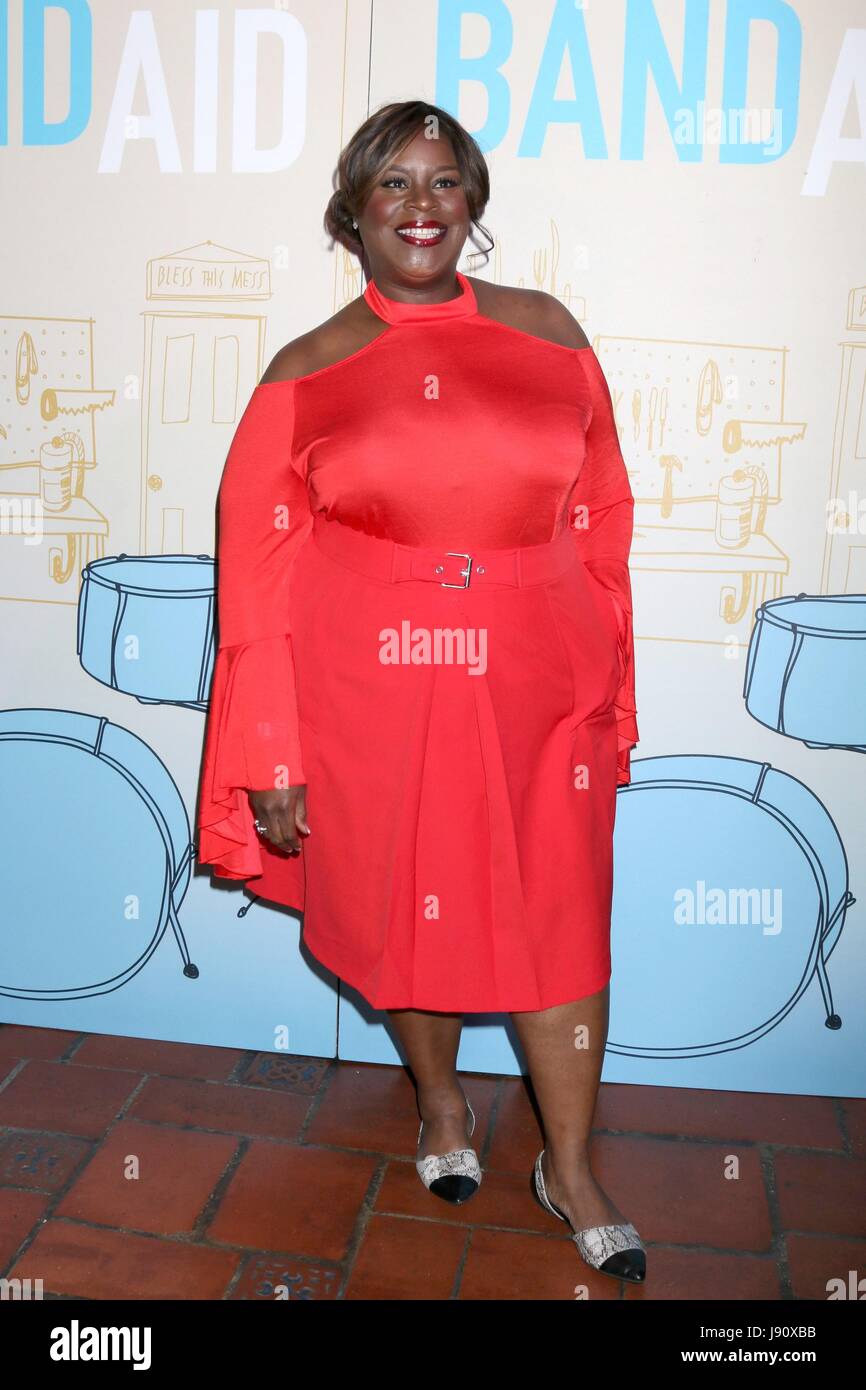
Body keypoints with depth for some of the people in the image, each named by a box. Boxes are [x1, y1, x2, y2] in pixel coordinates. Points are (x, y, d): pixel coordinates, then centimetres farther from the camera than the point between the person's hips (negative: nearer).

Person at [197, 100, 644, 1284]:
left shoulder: (548, 334, 5)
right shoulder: (307, 373, 0)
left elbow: (603, 518, 7)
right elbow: (259, 575, -3)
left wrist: (612, 694, 6)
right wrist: (272, 759, -6)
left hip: (535, 689, 1)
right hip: (371, 694, 0)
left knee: (557, 921, 8)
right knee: (403, 911, 14)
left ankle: (571, 1168, 31)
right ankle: (442, 1099, 44)